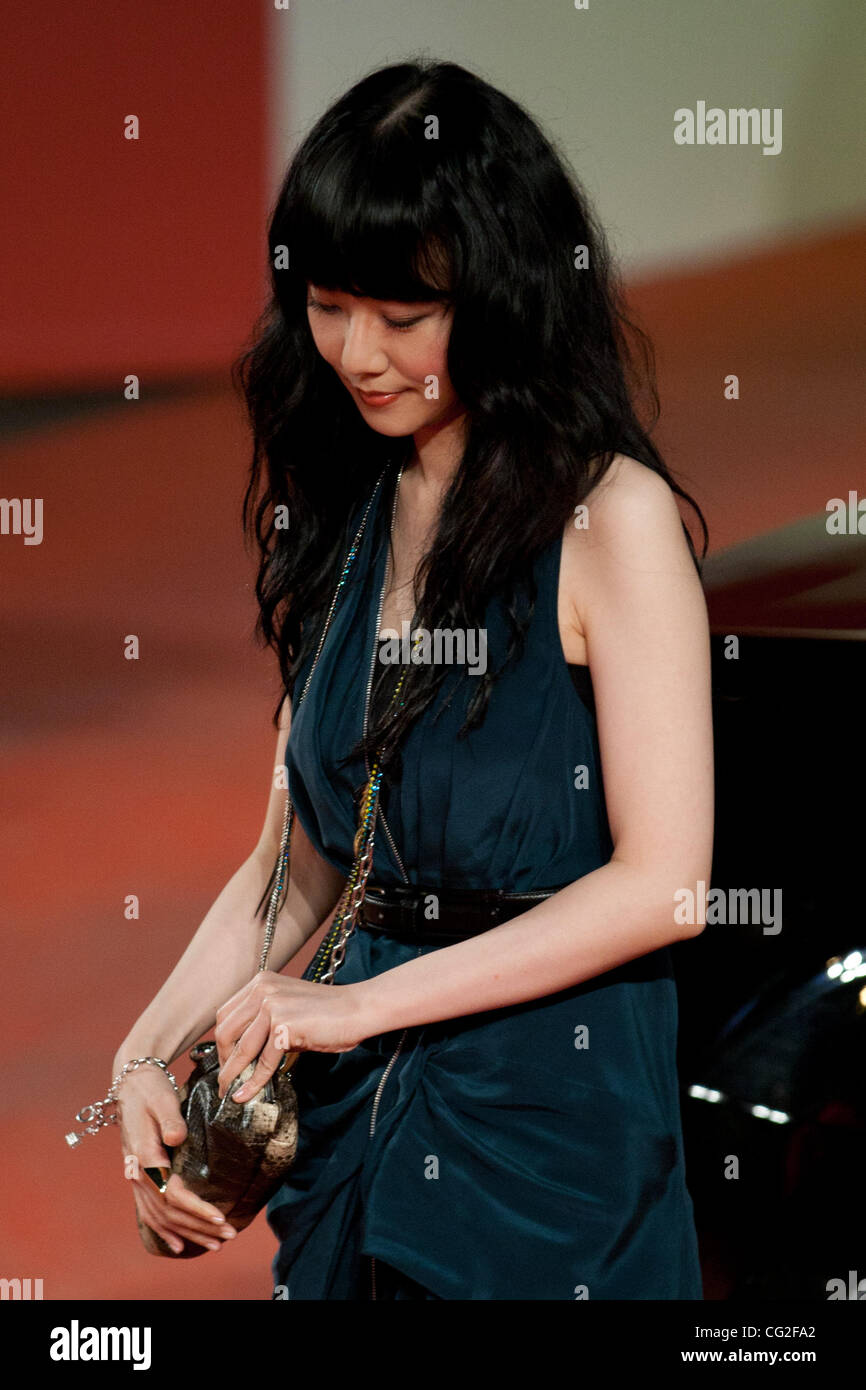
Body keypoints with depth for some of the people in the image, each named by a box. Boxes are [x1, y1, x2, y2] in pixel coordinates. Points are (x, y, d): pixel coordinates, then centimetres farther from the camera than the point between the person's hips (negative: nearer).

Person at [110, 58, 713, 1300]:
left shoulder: (612, 514, -11)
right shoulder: (341, 521, 8)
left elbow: (659, 879, -15)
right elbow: (299, 860, 10)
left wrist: (365, 1001, -16)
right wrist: (148, 1051, -5)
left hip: (554, 1115, -5)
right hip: (353, 1108, 6)